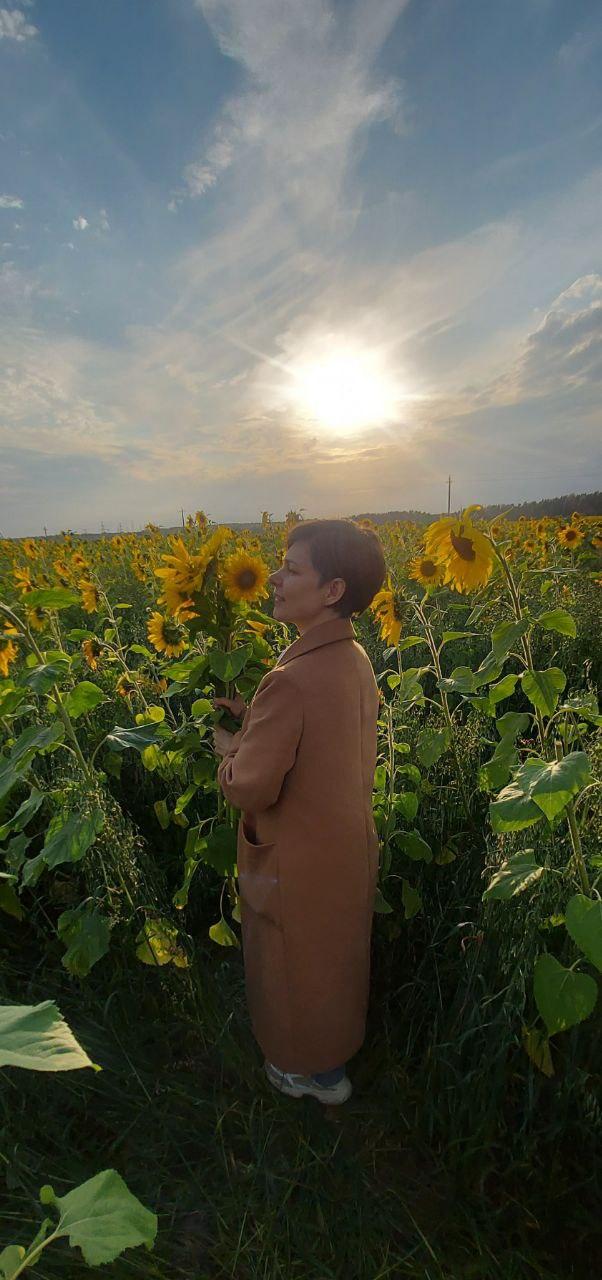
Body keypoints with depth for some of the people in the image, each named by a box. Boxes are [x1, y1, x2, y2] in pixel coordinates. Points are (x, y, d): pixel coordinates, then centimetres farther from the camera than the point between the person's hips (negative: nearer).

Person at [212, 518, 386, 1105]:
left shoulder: (291, 680, -34)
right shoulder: (356, 661, -8)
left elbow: (251, 789, -30)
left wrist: (228, 748, -10)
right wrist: (255, 718, 1)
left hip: (299, 868, -7)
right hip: (350, 850, 7)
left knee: (295, 966, 22)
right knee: (338, 955, 31)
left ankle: (312, 1072, 50)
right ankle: (338, 1045, 58)